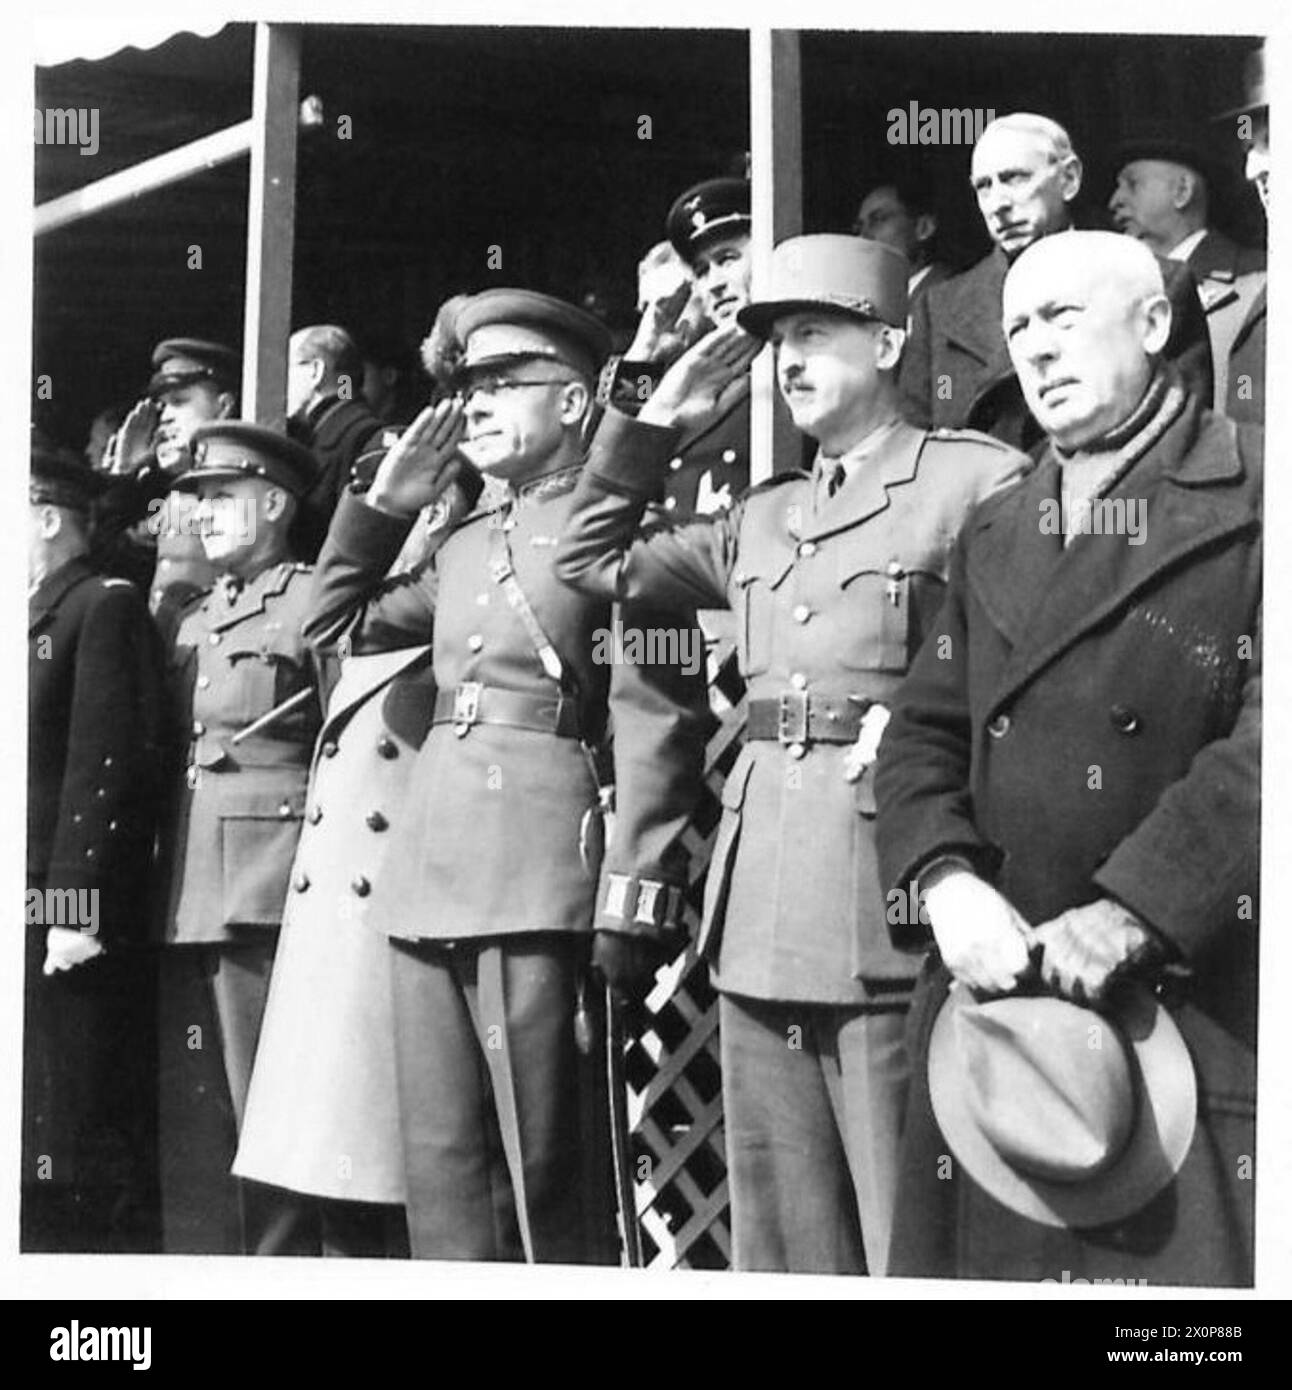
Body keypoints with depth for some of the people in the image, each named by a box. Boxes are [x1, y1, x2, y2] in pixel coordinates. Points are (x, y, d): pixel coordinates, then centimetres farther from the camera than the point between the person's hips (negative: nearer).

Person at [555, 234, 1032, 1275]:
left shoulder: (980, 480, -1)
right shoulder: (761, 516, 19)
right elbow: (594, 562, 25)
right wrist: (658, 421, 17)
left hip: (887, 910, -6)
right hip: (761, 914, 7)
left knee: (905, 1230, -2)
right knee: (778, 1233, 13)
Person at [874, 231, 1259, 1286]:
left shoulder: (1253, 496, -3)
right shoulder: (994, 535, 16)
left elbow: (1264, 735, -14)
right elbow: (923, 733, 10)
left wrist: (1134, 909, -21)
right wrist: (943, 878, -9)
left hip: (1199, 1003, -4)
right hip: (996, 989, 5)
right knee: (988, 1255, 8)